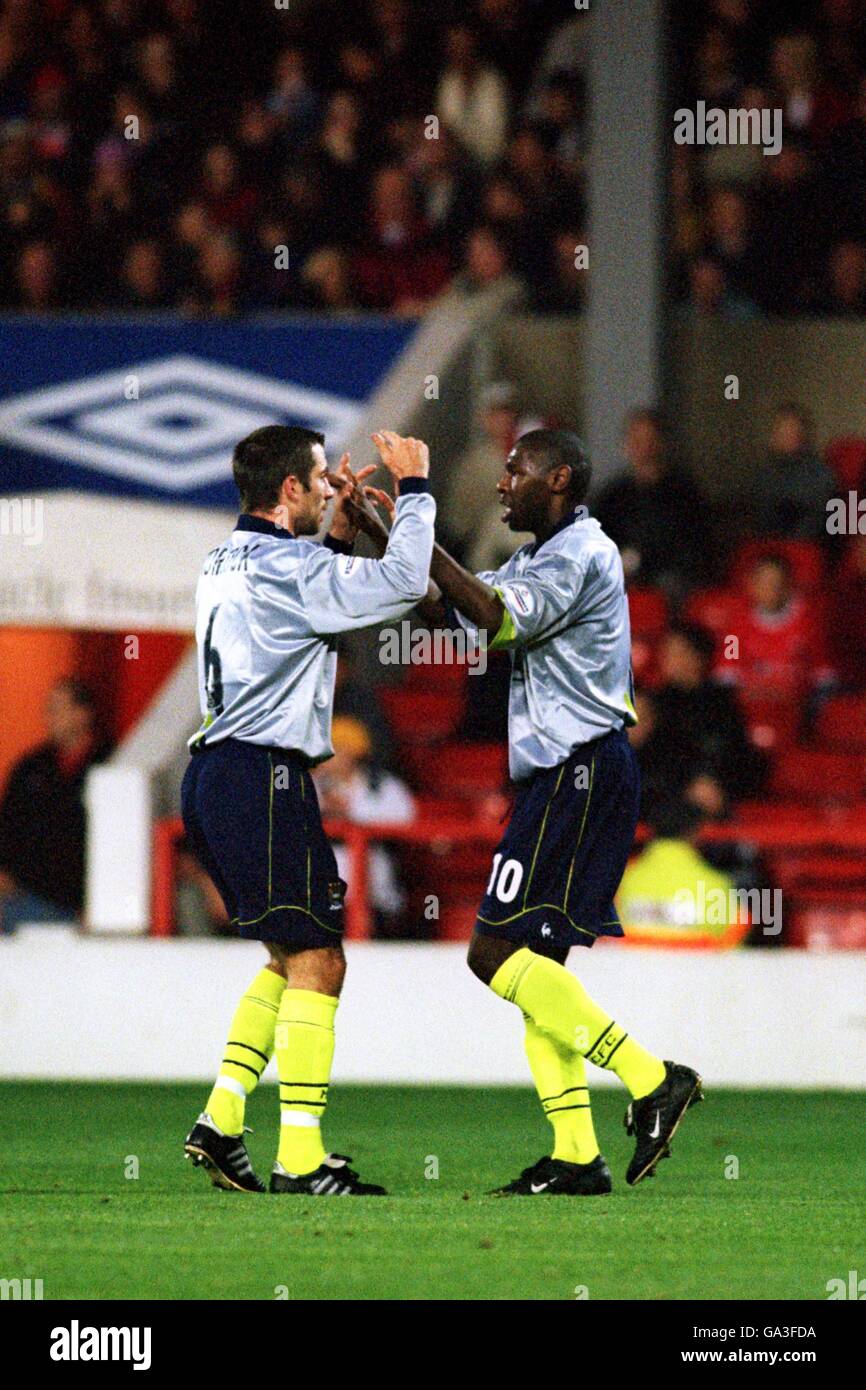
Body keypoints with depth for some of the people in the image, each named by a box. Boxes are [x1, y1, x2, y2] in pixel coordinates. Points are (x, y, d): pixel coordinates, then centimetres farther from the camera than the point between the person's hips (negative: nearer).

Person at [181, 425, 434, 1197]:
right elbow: (400, 583, -18)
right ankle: (300, 1158, -9)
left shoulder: (226, 562, 16)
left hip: (213, 777, 10)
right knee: (316, 963, -6)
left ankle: (221, 1120, 11)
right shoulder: (285, 566, -13)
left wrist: (339, 534, 22)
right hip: (265, 778, -10)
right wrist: (414, 490, -5)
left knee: (293, 959, 18)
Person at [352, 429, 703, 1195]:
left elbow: (499, 617, -23)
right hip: (563, 776, 10)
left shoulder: (582, 552, -10)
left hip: (582, 772, -10)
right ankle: (576, 1155, 4)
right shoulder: (539, 558, 21)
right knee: (532, 964, 7)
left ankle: (652, 1080, -15)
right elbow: (442, 607, 19)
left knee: (498, 952, -14)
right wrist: (382, 535, 10)